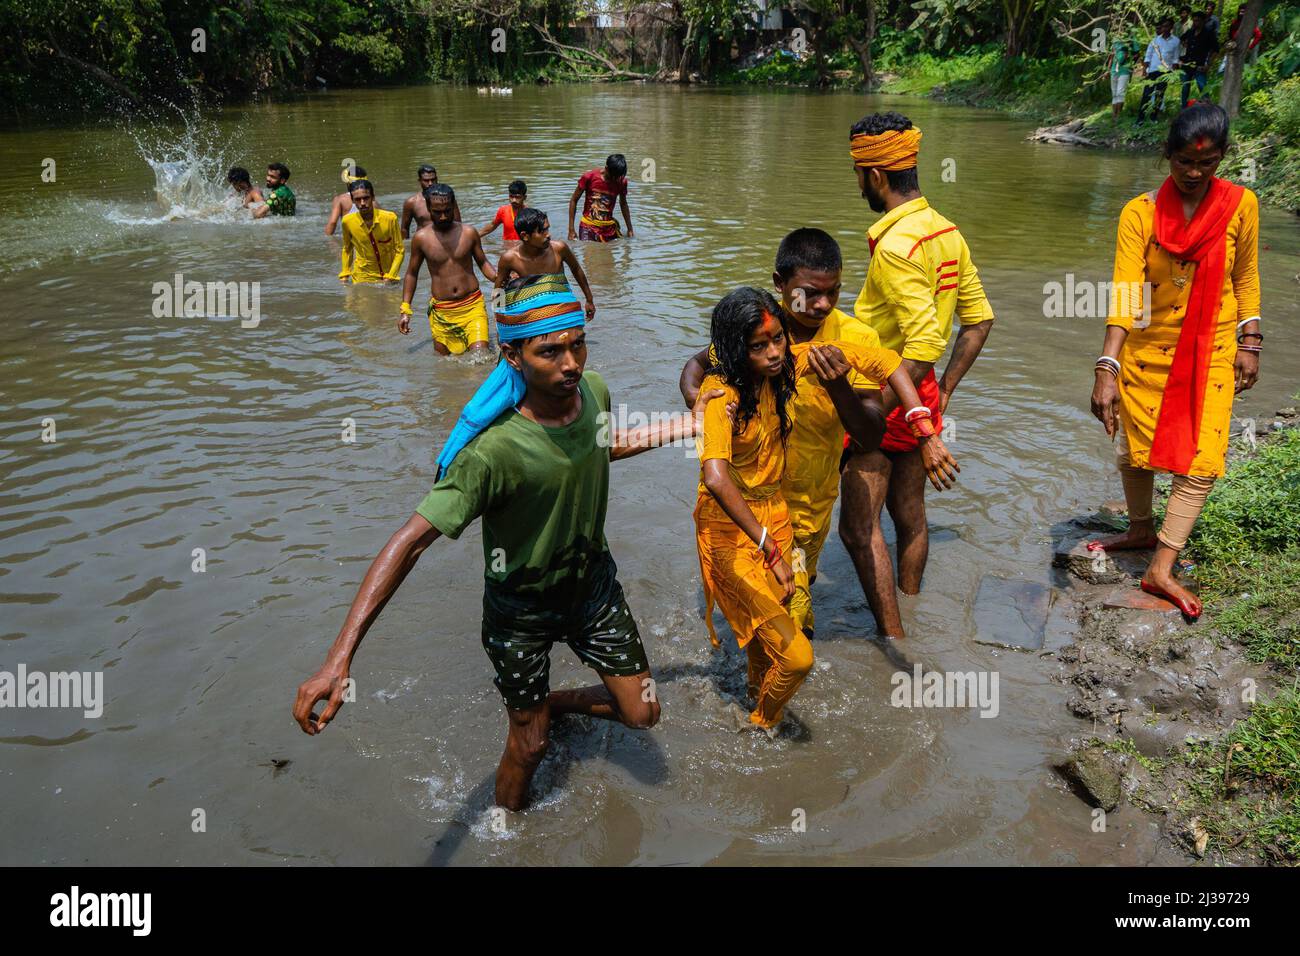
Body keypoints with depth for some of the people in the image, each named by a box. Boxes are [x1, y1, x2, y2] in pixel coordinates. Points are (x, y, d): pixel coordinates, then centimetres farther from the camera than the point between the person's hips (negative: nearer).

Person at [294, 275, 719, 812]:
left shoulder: (593, 392, -16)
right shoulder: (493, 451, -37)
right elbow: (412, 539, -39)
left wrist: (687, 426, 9)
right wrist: (339, 657, -45)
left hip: (592, 581, 5)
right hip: (522, 610, -5)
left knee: (641, 713, 13)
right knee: (529, 747, 11)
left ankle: (554, 703, 44)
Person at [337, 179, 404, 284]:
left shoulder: (390, 218, -14)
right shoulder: (347, 221, -8)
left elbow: (400, 250, -6)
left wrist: (390, 277, -13)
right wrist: (344, 276, 5)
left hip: (388, 277, 0)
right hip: (362, 280, 0)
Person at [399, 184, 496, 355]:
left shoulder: (469, 232, -1)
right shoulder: (421, 238, -2)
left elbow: (483, 263, 11)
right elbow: (412, 273, 9)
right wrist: (405, 310, 4)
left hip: (472, 306, -1)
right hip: (441, 312, 1)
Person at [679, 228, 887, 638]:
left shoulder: (858, 339, -17)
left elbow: (873, 437, -19)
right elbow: (699, 364, 7)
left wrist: (837, 385, -37)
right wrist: (695, 399, -16)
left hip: (811, 497, 0)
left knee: (794, 590, 15)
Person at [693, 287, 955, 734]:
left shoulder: (792, 362, -11)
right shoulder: (722, 392, -28)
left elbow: (884, 361, -10)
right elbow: (716, 479, -43)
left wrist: (927, 436, -21)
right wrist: (772, 551, -40)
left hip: (774, 512, 6)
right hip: (730, 526, -6)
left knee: (769, 619, 24)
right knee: (796, 656, -8)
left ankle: (757, 692, 55)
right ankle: (764, 724, 24)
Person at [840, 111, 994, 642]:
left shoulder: (896, 246, -23)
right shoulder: (947, 232, 6)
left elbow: (924, 344, -29)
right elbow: (979, 318, 11)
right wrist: (944, 390, 15)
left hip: (887, 399, -9)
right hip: (922, 398, 9)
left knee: (858, 528, 0)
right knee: (909, 517, 20)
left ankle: (892, 638, 5)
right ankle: (905, 622, 36)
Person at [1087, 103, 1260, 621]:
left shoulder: (1240, 204, -6)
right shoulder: (1141, 212, -11)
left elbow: (1245, 279, 7)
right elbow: (1125, 294, -19)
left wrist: (1249, 343, 0)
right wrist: (1107, 370, -27)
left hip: (1210, 355, 0)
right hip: (1146, 351, 0)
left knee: (1201, 461, -5)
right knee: (1134, 450, 13)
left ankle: (1160, 570, 2)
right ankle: (1141, 530, 39)